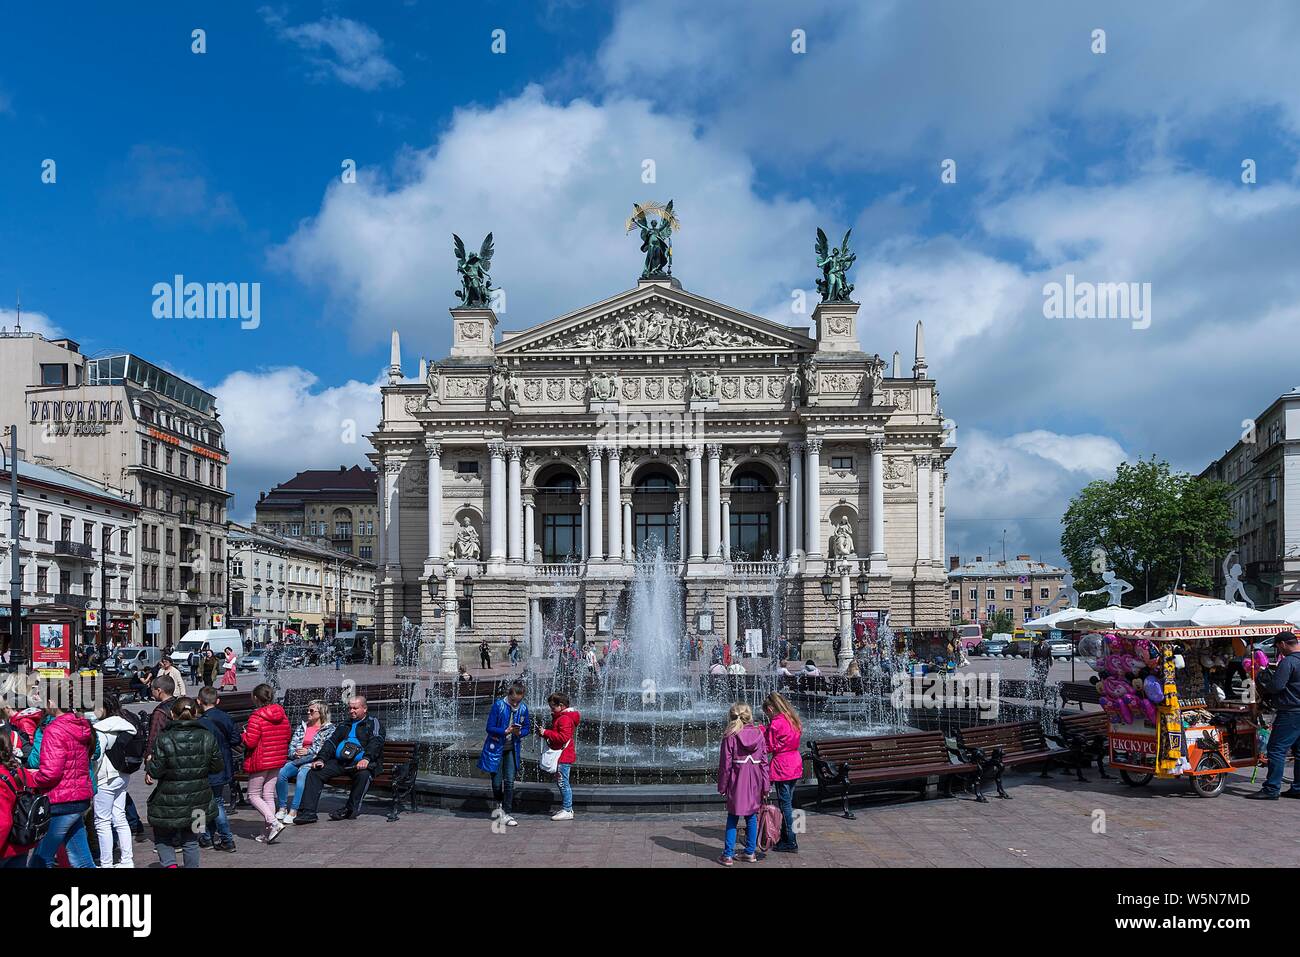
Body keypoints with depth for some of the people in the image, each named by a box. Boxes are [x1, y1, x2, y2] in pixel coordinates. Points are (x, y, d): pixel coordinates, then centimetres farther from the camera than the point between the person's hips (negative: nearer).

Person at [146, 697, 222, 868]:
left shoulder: (164, 740, -15)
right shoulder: (208, 737, -6)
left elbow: (155, 772, -13)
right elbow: (217, 767, 1)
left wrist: (149, 762, 8)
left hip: (169, 803, -3)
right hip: (198, 801, 3)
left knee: (162, 838, 16)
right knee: (191, 840, 18)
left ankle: (169, 864, -5)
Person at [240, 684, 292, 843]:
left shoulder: (256, 717, -18)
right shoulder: (282, 716, 3)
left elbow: (250, 742, -20)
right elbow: (288, 736, 10)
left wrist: (244, 734, -1)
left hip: (260, 762, -7)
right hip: (278, 761, 7)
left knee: (253, 795, 6)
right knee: (269, 795, 12)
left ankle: (274, 823, -11)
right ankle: (268, 833, 12)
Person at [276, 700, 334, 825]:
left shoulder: (329, 729, 7)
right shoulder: (302, 727, 23)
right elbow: (292, 745, 15)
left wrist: (308, 751, -13)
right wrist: (295, 753, -7)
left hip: (313, 761, -5)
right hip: (297, 760, 5)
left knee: (302, 774, -36)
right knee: (280, 772, -25)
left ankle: (293, 811, -36)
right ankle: (282, 808, -16)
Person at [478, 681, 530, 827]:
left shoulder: (523, 708, -6)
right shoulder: (498, 705, -16)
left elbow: (527, 727, 5)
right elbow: (490, 728, -15)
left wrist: (520, 732, -18)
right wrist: (506, 731, -29)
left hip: (511, 749, 2)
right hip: (496, 749, -2)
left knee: (509, 782, -4)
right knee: (497, 781, 7)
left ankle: (506, 814, 1)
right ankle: (499, 805, 36)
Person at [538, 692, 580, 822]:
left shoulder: (565, 719, -18)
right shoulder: (559, 717, 17)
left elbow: (563, 737, -26)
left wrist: (546, 732, -21)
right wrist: (545, 733, 7)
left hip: (564, 757, -11)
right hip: (562, 756, 11)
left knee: (563, 783, -7)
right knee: (561, 783, 16)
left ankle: (567, 810, -3)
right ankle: (566, 808, 24)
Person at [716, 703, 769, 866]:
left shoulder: (730, 736, -9)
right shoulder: (759, 734, 1)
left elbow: (725, 764, -7)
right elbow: (764, 762, 3)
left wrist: (722, 786, 1)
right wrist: (765, 785, 8)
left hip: (737, 781, -3)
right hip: (754, 782, 3)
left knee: (732, 818, 6)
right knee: (752, 817, 14)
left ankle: (728, 855, 6)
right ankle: (750, 853, 20)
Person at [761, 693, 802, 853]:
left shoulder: (776, 723, -16)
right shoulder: (793, 720, 9)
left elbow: (769, 747, -11)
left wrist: (761, 731, 2)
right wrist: (766, 730, 12)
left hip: (782, 767, -8)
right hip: (795, 765, 9)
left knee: (785, 804, -1)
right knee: (788, 802, 16)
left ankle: (790, 842, 3)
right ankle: (785, 838, 25)